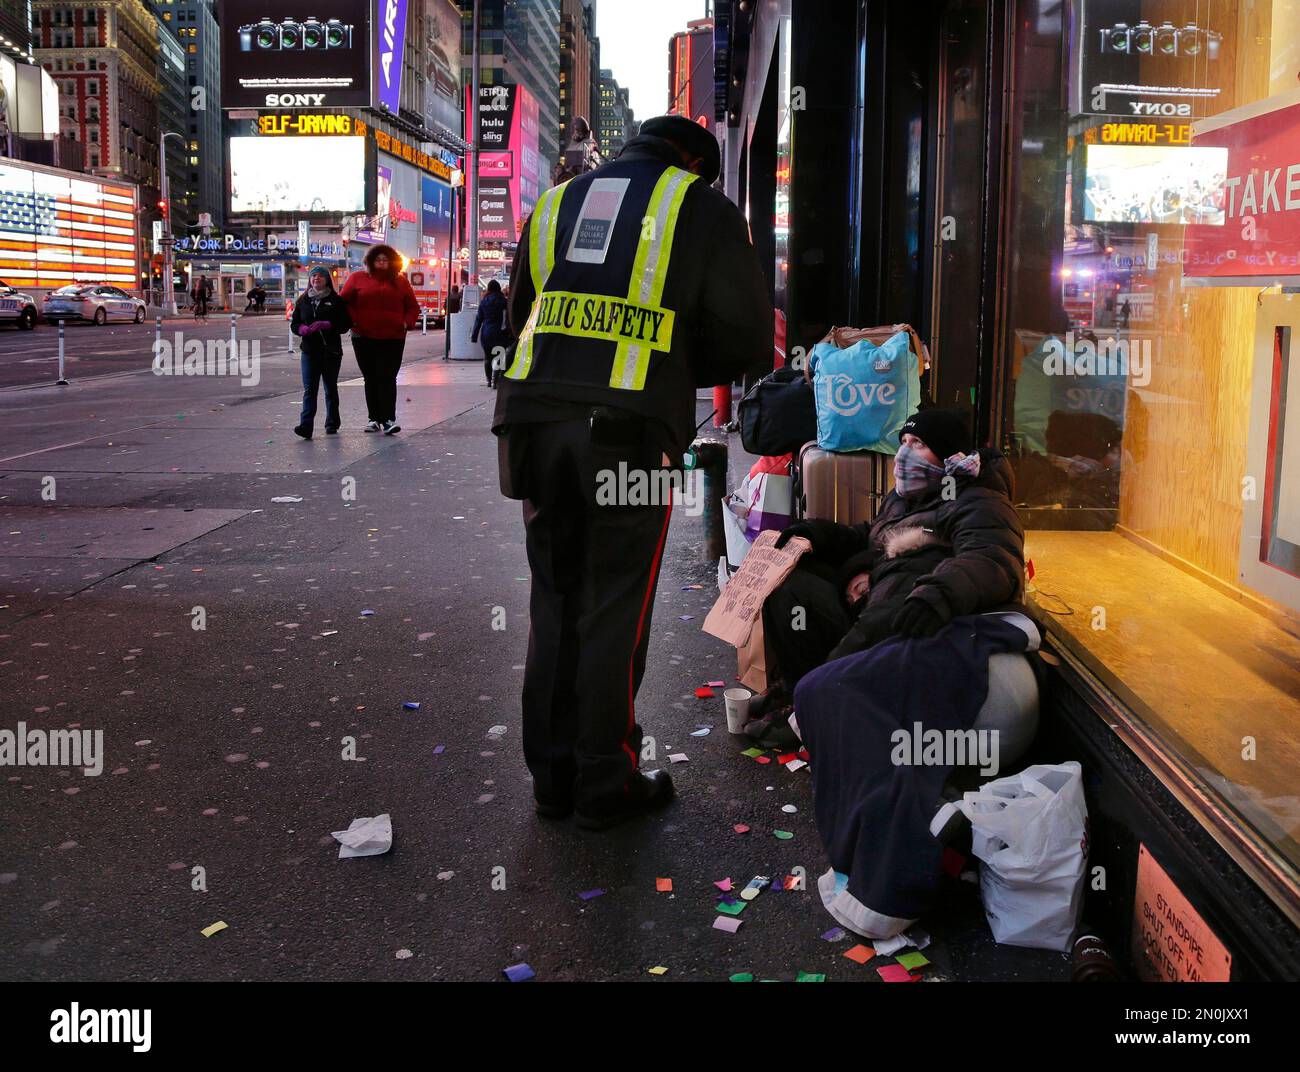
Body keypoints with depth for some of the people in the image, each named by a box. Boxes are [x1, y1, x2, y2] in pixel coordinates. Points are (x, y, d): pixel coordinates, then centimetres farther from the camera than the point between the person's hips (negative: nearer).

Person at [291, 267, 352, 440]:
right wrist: (303, 329, -11)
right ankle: (306, 426, -17)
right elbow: (294, 324, 12)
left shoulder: (336, 301, 2)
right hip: (309, 351, 1)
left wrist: (327, 325, -18)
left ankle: (332, 424, 22)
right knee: (309, 389, -9)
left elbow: (346, 323, -3)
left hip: (331, 351, -1)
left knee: (331, 389, 10)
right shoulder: (302, 301, 11)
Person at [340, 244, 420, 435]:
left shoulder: (399, 281, 10)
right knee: (371, 379, 7)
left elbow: (412, 306, 16)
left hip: (393, 338, -1)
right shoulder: (357, 278, 7)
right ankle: (373, 419, 14)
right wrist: (353, 320, -6)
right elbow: (343, 301, 7)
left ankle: (389, 419, -13)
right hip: (364, 337, 1)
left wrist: (407, 322, -1)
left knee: (387, 378, -9)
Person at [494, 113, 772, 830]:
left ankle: (551, 777, 20)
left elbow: (518, 318, 25)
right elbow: (748, 333, 3)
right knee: (615, 609, 3)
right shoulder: (701, 207, 9)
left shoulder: (556, 202, 23)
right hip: (631, 433, -4)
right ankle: (605, 784, 12)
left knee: (554, 601, 13)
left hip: (536, 421, 5)